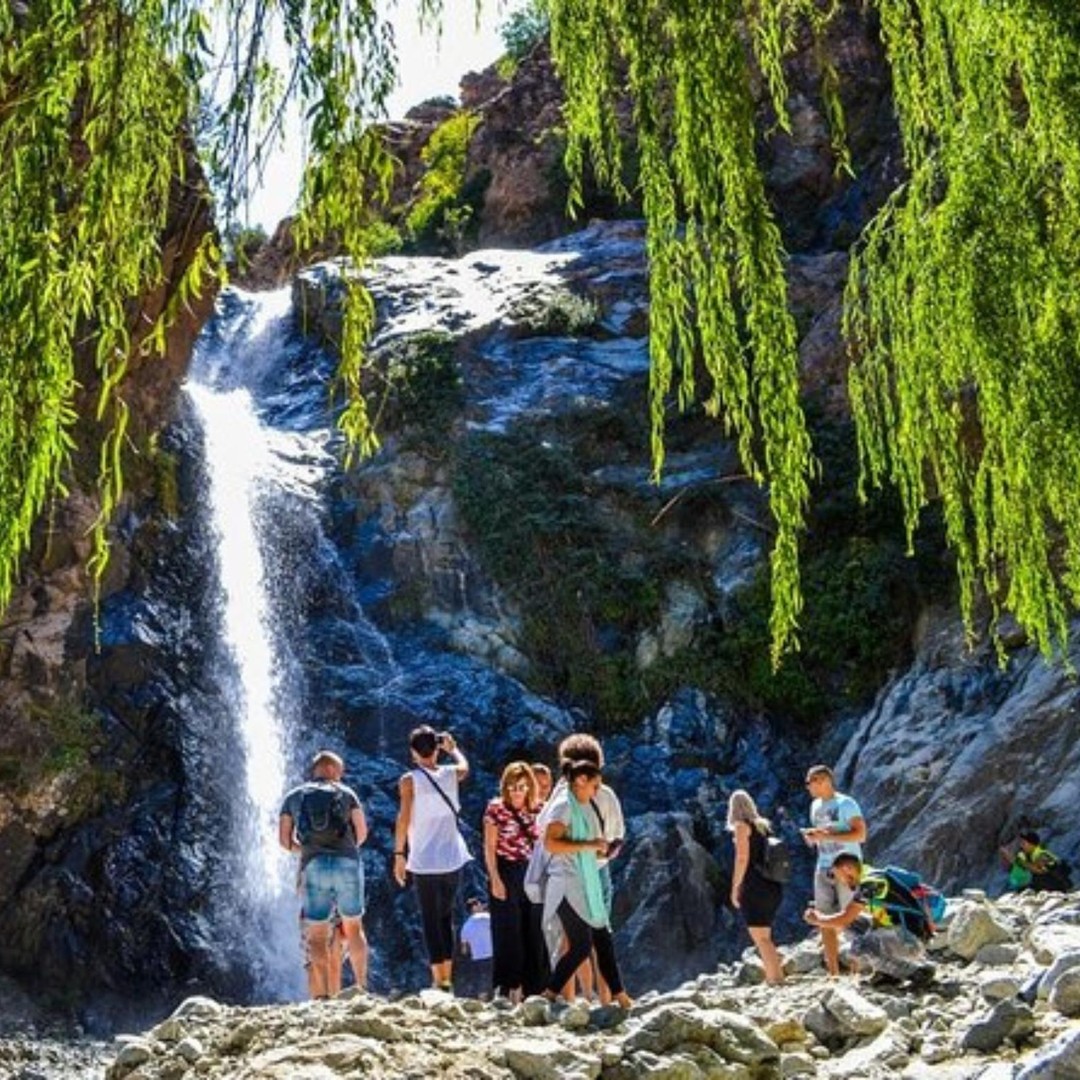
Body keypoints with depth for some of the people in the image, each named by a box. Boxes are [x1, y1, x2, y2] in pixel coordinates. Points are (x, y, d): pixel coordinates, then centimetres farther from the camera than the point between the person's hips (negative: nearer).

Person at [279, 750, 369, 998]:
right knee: (354, 928, 15)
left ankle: (321, 997, -8)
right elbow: (362, 831, 9)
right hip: (348, 863, 0)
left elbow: (284, 840, 11)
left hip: (313, 866, 0)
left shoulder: (293, 797, 16)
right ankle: (362, 986, 13)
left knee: (317, 937, 0)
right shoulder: (346, 793, 13)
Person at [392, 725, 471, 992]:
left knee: (431, 922, 2)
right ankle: (448, 977, 17)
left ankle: (440, 980, -2)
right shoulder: (450, 774, 6)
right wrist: (452, 747, 44)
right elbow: (464, 766, 29)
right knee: (446, 918, 17)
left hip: (424, 862, -4)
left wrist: (399, 854, -7)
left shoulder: (409, 780, -6)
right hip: (453, 859, 4)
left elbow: (404, 818, -12)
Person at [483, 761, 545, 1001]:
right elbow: (489, 847, -5)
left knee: (533, 935, 6)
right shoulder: (496, 808, -3)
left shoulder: (536, 811, 8)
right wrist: (495, 879, -12)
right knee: (509, 934, 0)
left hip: (532, 876, 4)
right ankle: (508, 990, 7)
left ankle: (532, 989, 14)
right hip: (507, 875, -4)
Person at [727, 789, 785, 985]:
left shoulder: (742, 825, -5)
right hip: (773, 886, 8)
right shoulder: (763, 825, 16)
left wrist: (735, 887, -10)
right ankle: (776, 977, 19)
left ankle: (775, 979, -9)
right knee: (765, 938, 17)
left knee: (760, 938, -5)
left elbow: (742, 858, -13)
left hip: (755, 887, -8)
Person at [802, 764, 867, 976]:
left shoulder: (846, 803, -8)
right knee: (824, 921, 5)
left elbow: (861, 834, -16)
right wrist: (811, 838, -2)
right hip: (823, 868, 7)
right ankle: (832, 972, 11)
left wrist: (828, 836, -22)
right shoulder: (815, 806, 13)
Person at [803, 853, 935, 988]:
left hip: (910, 940, -10)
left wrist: (817, 919, 0)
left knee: (859, 947, -27)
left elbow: (844, 919, -16)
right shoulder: (870, 879, 11)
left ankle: (918, 971, -12)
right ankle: (890, 971, 12)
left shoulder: (869, 884, -18)